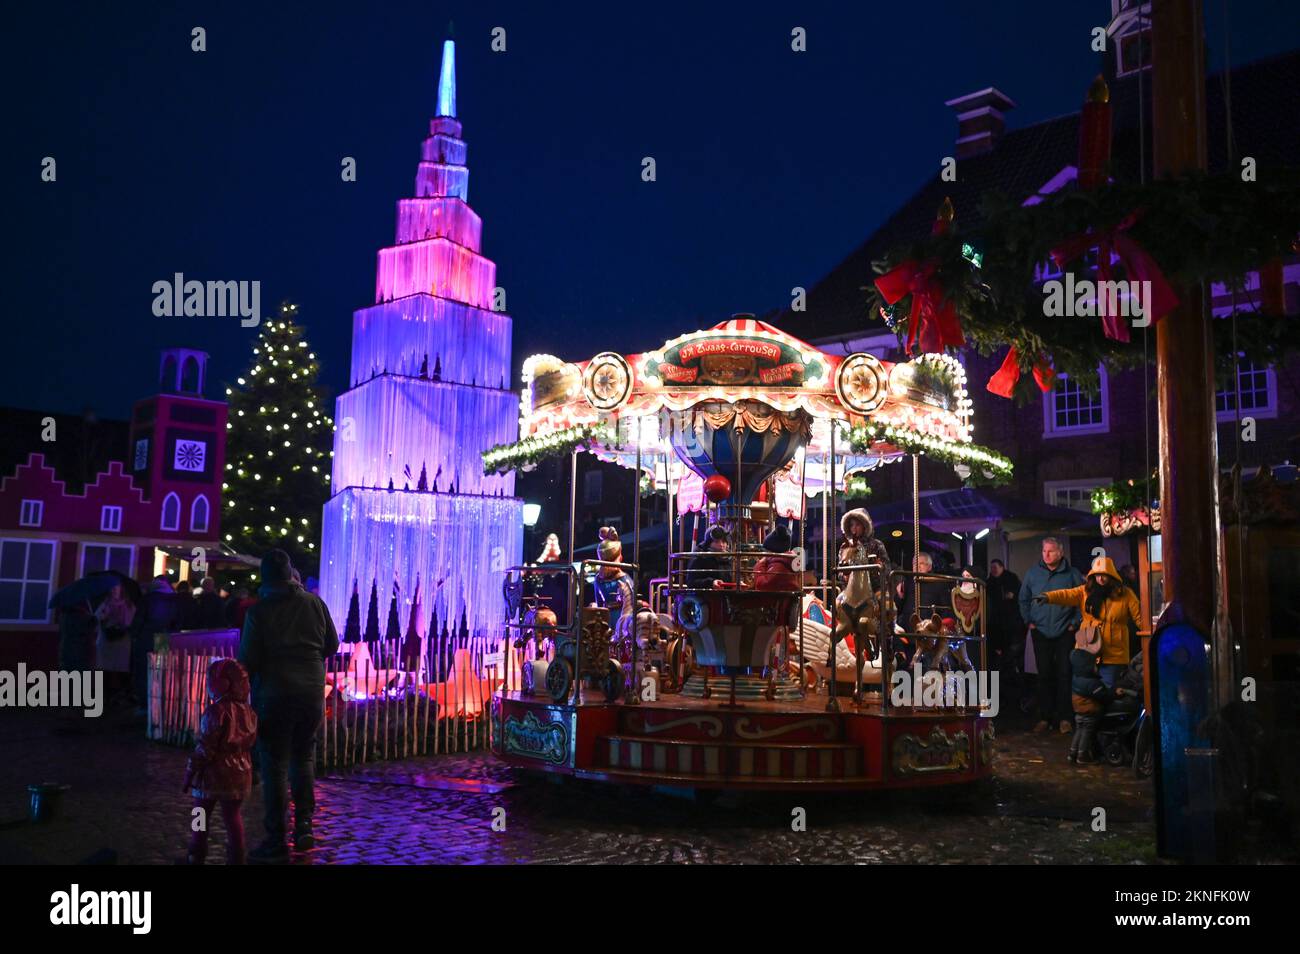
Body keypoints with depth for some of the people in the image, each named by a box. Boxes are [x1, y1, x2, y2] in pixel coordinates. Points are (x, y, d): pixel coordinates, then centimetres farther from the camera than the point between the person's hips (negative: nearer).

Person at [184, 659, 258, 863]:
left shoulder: (216, 712, -16)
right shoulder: (248, 711, 5)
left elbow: (205, 748, -16)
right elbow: (251, 744, 12)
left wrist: (191, 772, -7)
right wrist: (252, 773, 21)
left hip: (213, 775, -5)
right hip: (239, 775, 6)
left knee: (201, 815, 11)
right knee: (233, 816, 10)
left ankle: (196, 856, 19)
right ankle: (237, 858, 10)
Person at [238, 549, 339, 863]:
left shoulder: (259, 611, -8)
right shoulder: (314, 602, 0)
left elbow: (248, 659, -8)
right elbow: (332, 645, 7)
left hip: (274, 693, -3)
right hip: (312, 691, 3)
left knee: (274, 766, 4)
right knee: (303, 758, 18)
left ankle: (277, 842, 6)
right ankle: (304, 826, 14)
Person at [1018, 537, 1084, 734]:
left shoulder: (1071, 574, -2)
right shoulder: (1033, 573, 5)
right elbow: (1024, 599, 16)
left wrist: (1075, 623, 0)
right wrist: (1029, 621, 9)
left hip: (1065, 632, -2)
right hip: (1040, 632, 2)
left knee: (1064, 674, -2)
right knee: (1044, 675, 5)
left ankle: (1065, 718, 5)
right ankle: (1045, 718, 11)